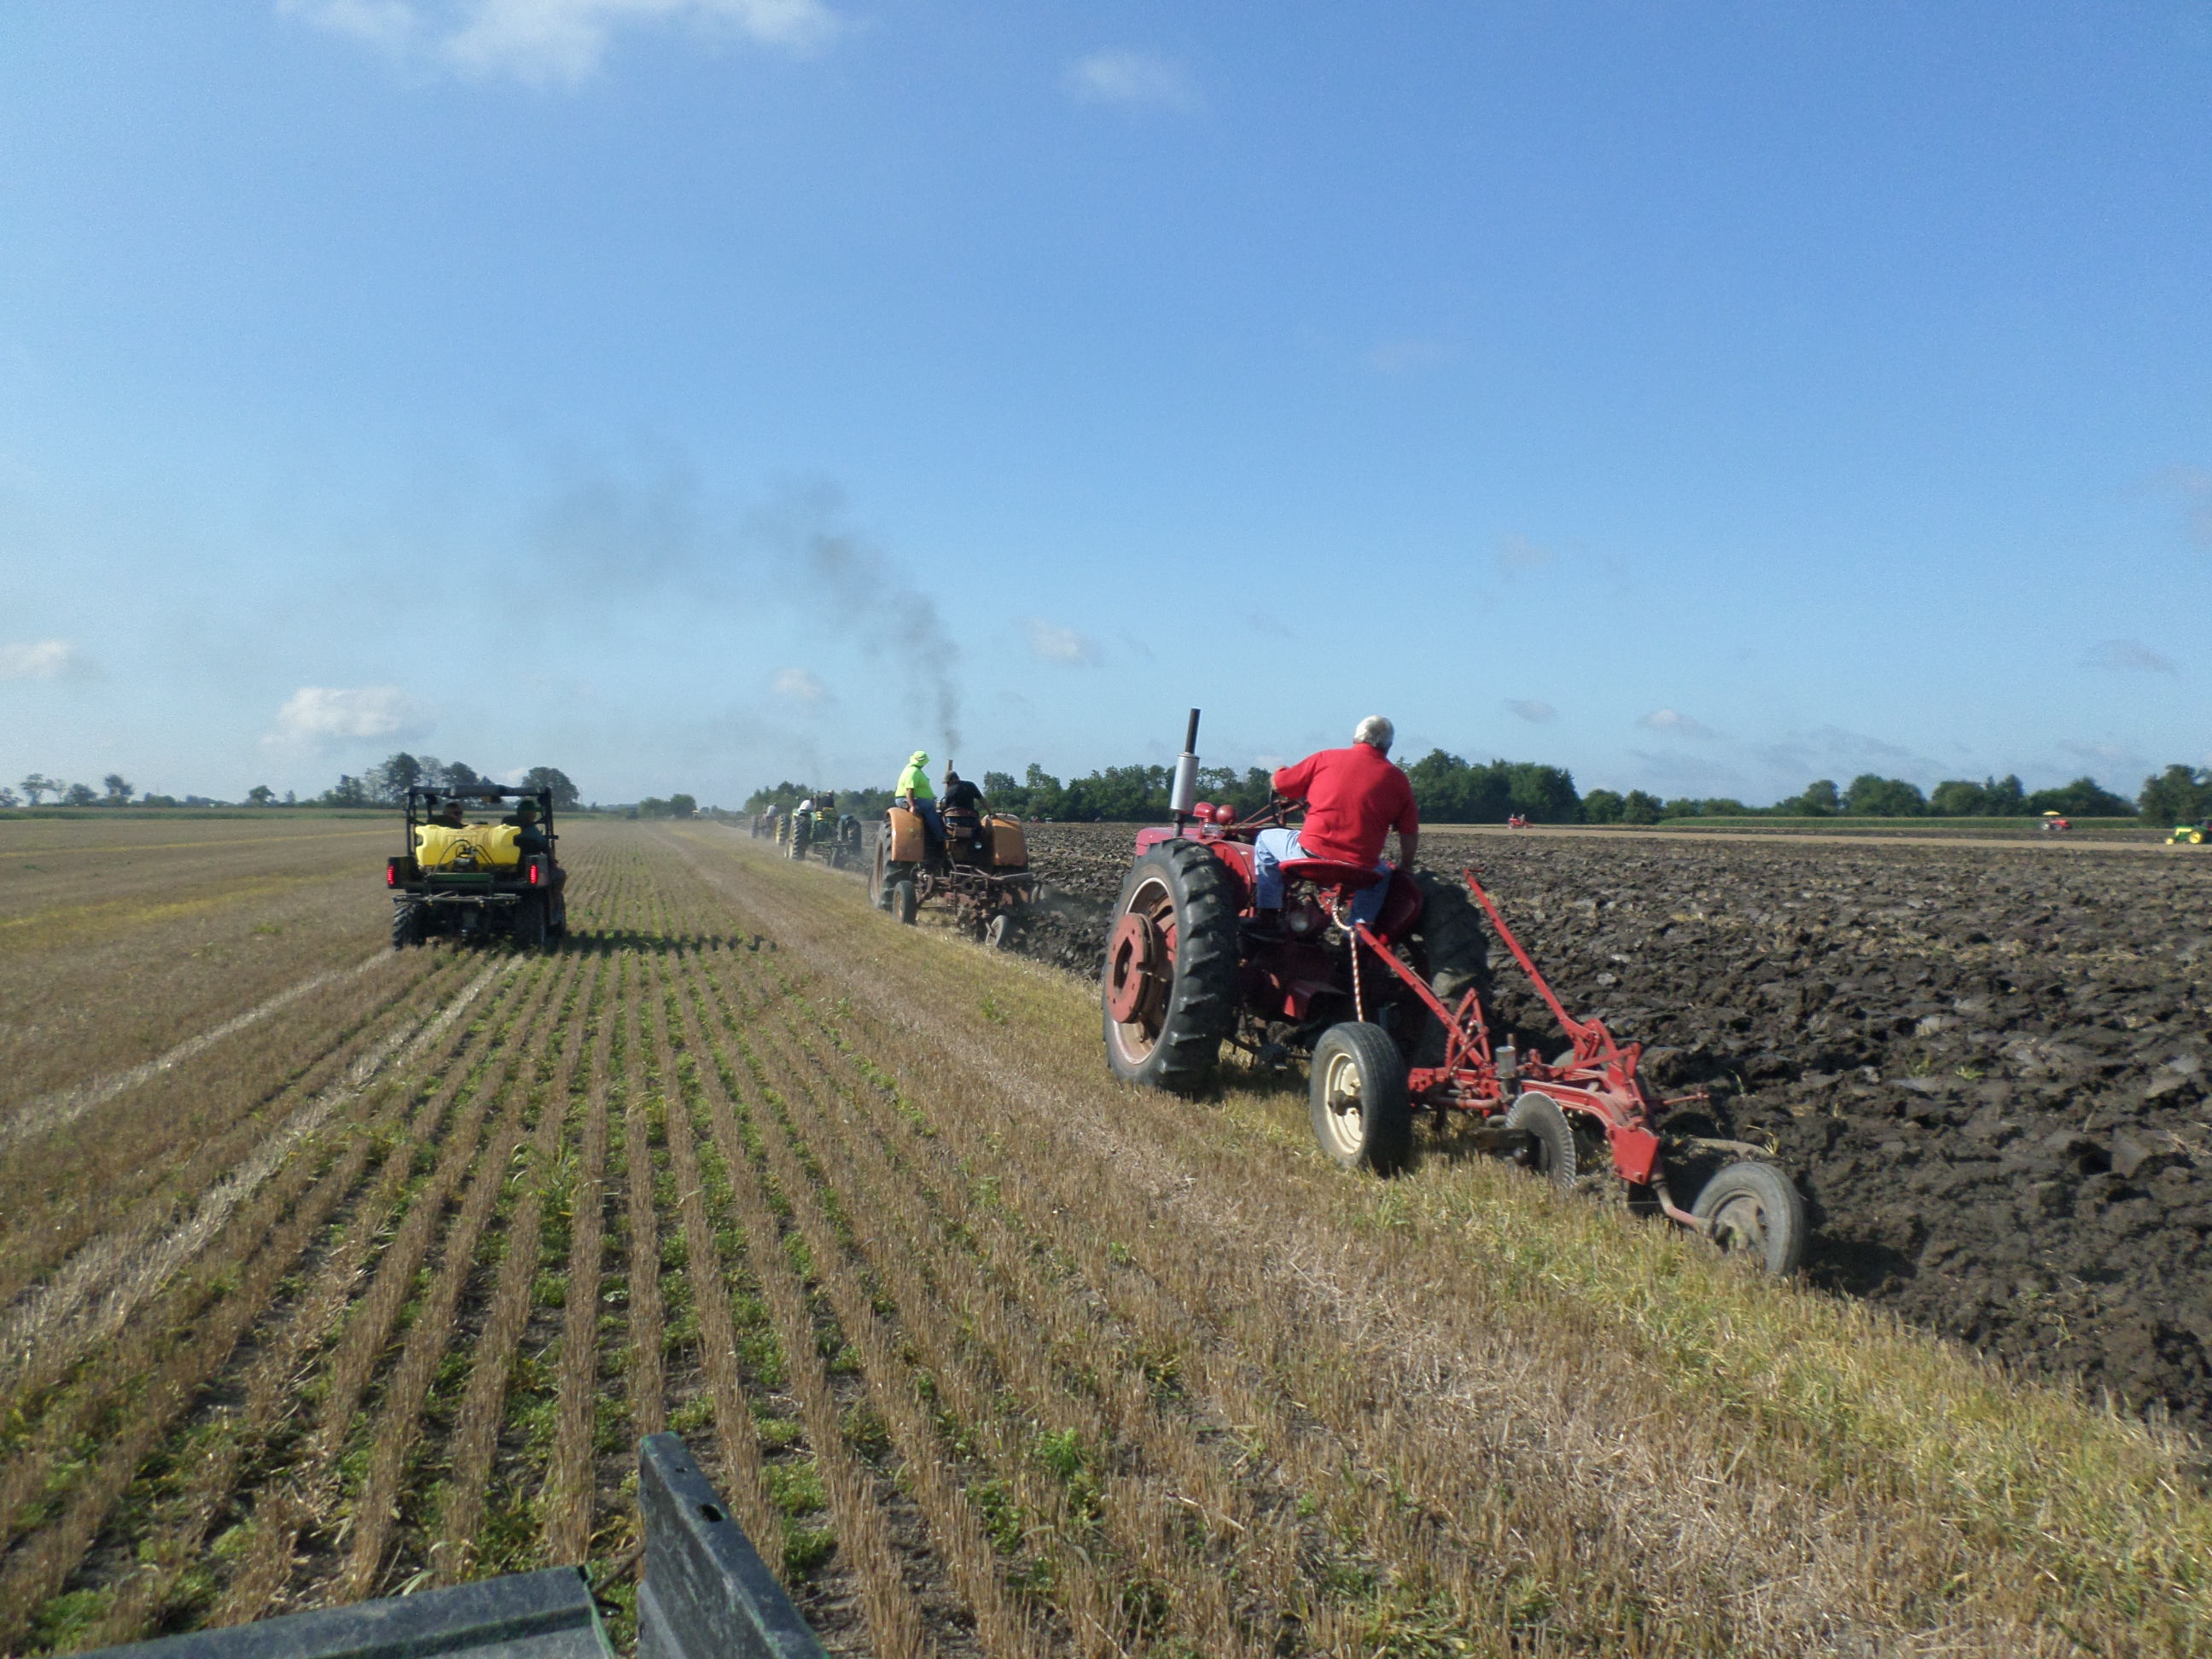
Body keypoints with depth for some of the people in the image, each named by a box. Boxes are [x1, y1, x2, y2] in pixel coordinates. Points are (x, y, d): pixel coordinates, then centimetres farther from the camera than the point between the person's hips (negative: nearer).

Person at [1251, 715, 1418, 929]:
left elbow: (1278, 784, 13)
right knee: (1382, 875, 36)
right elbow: (1410, 835, 9)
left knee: (1266, 839, 25)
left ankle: (1266, 920, 23)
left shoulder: (1325, 758, 6)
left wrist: (1305, 796, 34)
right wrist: (1404, 869, 25)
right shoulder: (1397, 779, 8)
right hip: (1360, 868, 2)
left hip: (1311, 853, -2)